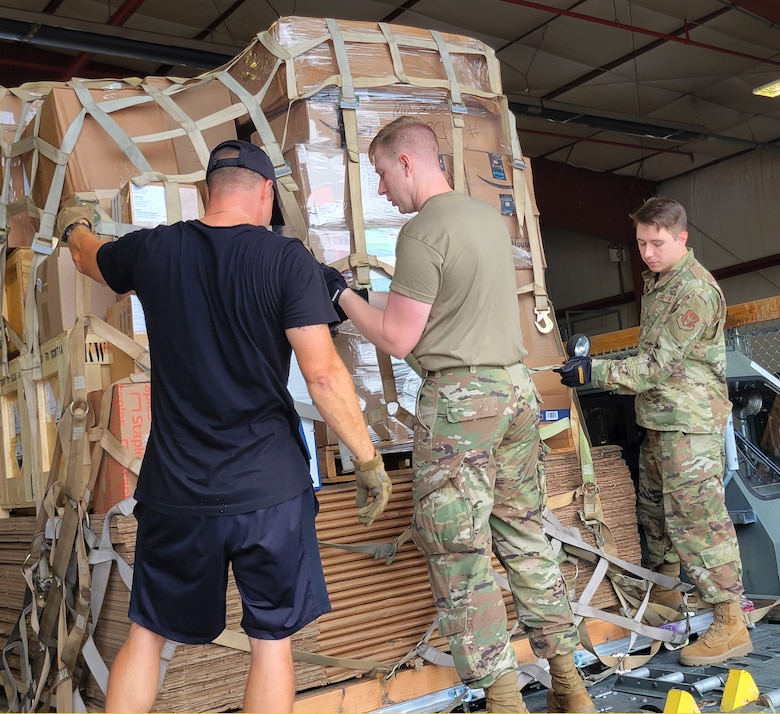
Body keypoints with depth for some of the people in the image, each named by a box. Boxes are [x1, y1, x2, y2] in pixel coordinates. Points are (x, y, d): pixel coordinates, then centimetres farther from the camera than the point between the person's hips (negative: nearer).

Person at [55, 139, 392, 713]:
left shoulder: (153, 250, 1)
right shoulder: (287, 259, -10)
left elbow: (88, 257, 24)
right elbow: (324, 374, -15)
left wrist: (75, 225, 47)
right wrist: (370, 463, -5)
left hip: (175, 488, 3)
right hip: (269, 487, -2)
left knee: (146, 635, 20)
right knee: (271, 640, 13)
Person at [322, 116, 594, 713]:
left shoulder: (422, 232, -13)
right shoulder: (491, 217, 12)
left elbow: (397, 340, -12)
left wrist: (343, 295, 3)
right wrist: (373, 299, 21)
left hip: (459, 399, -8)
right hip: (517, 385, 8)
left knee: (460, 552, 1)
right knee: (526, 535, 14)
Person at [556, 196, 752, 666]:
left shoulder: (696, 291, -17)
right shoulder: (656, 281, 14)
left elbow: (660, 363, -21)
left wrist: (595, 372, -24)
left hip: (691, 421, -10)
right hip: (659, 417, 10)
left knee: (695, 516, -10)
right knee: (655, 506, 18)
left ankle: (731, 625, -3)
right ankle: (665, 590, 35)